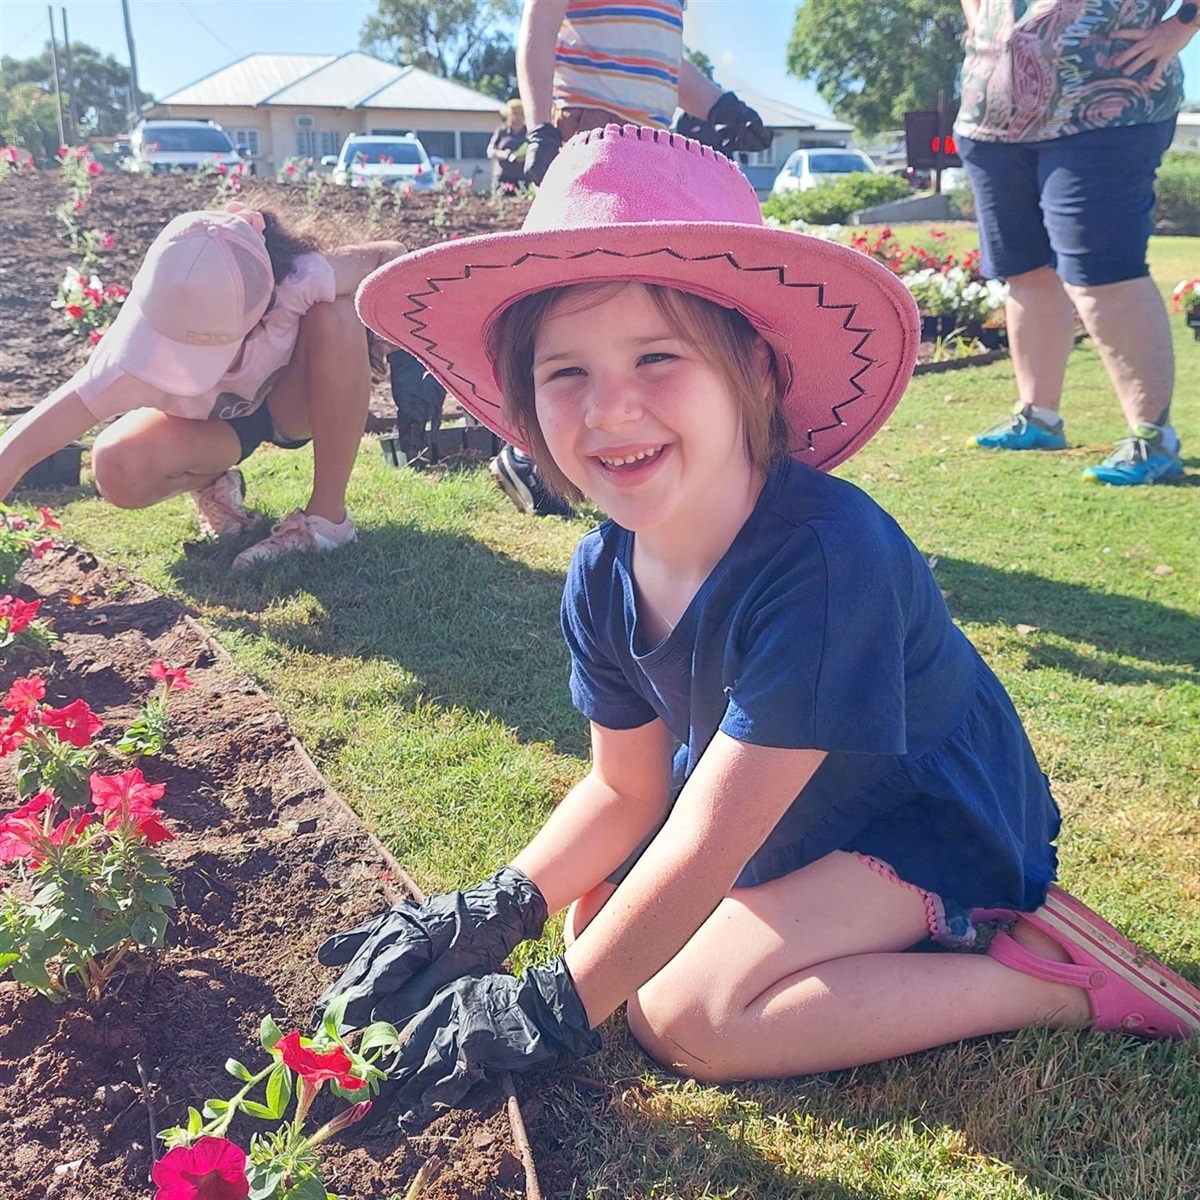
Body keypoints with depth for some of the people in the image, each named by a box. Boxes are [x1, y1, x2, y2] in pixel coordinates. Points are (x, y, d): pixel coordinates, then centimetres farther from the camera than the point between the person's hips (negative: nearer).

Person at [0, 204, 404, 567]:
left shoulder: (298, 282, -37)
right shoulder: (137, 349, -36)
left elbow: (392, 256, -24)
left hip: (292, 403, 1)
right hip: (206, 419, 0)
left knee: (337, 319, -34)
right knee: (118, 469, -31)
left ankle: (328, 514, -20)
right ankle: (213, 483, 4)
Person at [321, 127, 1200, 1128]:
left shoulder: (823, 557, -36)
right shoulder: (605, 578, -12)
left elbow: (709, 838, -31)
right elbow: (628, 789, 0)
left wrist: (554, 1011, -21)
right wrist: (497, 910, -12)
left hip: (934, 829, -7)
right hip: (787, 818, 8)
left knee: (684, 1011, -18)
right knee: (599, 924, 2)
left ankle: (1052, 977, -9)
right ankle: (897, 932, 9)